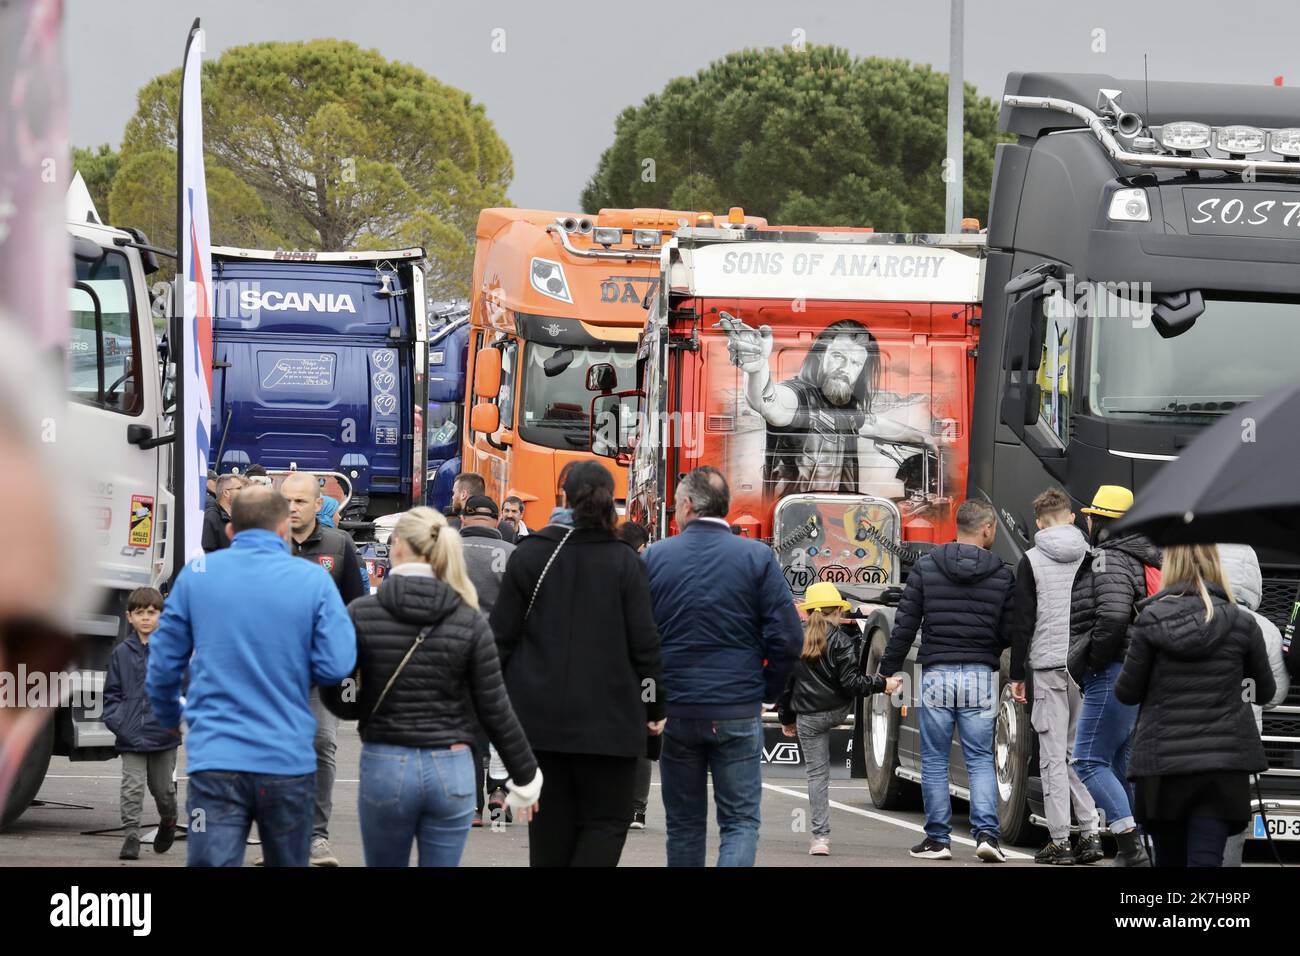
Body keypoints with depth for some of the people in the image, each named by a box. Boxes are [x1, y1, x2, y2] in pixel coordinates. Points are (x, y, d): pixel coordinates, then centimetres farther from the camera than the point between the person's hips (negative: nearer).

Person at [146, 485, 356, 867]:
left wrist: (169, 718, 27)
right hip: (288, 761, 0)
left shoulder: (195, 575, 3)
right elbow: (336, 666, -7)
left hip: (214, 760, 0)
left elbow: (163, 663, 8)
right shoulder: (314, 580, -2)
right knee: (289, 862, 17)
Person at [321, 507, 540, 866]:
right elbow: (495, 709, -1)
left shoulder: (361, 614, -6)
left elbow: (336, 698, -5)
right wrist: (525, 778, 9)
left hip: (384, 766, 0)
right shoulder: (470, 621, -3)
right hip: (451, 769, 1)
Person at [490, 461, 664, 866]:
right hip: (606, 719, -2)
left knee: (551, 821, 11)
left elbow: (502, 636, 3)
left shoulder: (528, 556, 1)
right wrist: (654, 706, 6)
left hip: (539, 712, 2)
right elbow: (644, 642, -3)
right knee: (606, 819, 4)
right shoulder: (624, 563, -4)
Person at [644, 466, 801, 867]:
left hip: (675, 713, 1)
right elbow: (787, 637, -7)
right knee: (740, 821, 2)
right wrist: (767, 691, 8)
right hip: (739, 711, -1)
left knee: (684, 825, 13)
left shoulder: (654, 558, -1)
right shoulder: (758, 558, -4)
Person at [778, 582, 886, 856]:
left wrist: (786, 718, 18)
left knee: (817, 774, 4)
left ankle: (820, 836, -1)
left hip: (808, 718, 3)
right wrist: (881, 684, -2)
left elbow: (784, 681, 8)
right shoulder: (841, 641, -8)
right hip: (839, 711, -3)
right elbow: (850, 683, -12)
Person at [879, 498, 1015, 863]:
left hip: (936, 675, 0)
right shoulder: (1002, 575, 0)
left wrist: (890, 670, 5)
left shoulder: (925, 568, -1)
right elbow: (1009, 634, 1)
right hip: (980, 676, 0)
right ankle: (986, 833, -7)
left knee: (934, 761, 7)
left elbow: (905, 625, -2)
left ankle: (938, 839, 9)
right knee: (980, 760, 6)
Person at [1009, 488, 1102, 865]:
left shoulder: (1032, 561, -2)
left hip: (1049, 667, -3)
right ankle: (1090, 833, 2)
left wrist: (1016, 673, 3)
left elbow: (1023, 621, -4)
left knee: (1054, 755, 0)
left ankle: (1060, 841, -2)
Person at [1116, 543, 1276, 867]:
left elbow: (1127, 693, 1)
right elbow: (1265, 691, 13)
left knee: (1169, 860, 14)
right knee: (1205, 860, -6)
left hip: (1161, 763, 0)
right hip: (1222, 763, 0)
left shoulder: (1151, 621, -4)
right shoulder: (1241, 623, 1)